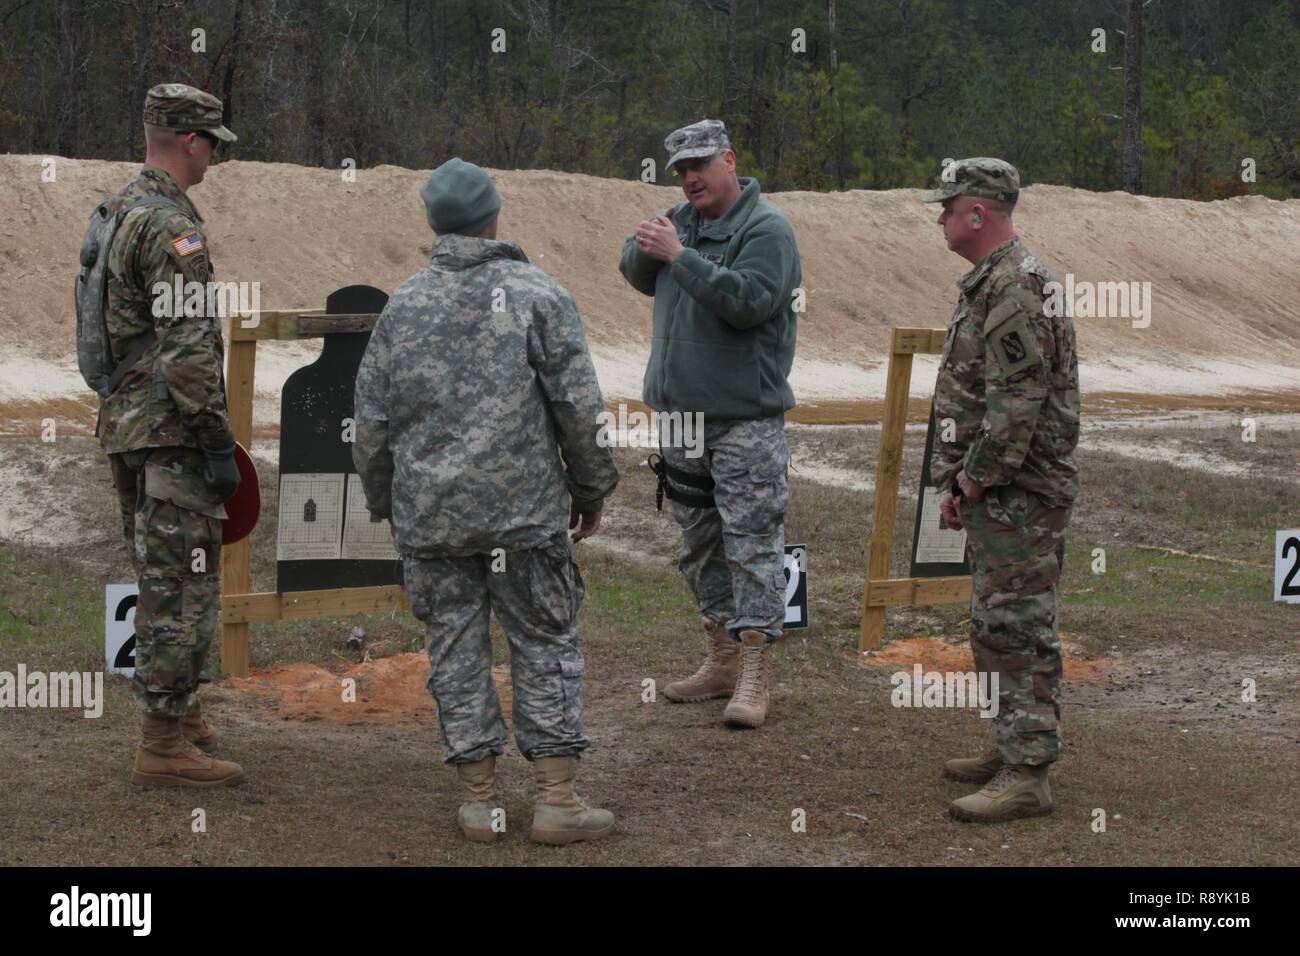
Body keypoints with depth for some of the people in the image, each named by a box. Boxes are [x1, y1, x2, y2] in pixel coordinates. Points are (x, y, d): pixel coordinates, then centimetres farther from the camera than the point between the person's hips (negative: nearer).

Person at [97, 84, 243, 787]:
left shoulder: (114, 215, 13)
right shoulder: (172, 226, -17)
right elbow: (187, 350, -23)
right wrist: (218, 444, -19)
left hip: (122, 424, 10)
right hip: (170, 434, -10)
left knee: (161, 582, 18)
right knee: (183, 588, -6)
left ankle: (178, 714, 28)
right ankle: (164, 745, -5)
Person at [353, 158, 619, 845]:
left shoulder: (402, 306, 5)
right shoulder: (537, 295, -3)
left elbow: (372, 422, 9)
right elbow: (579, 405, -4)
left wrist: (385, 504, 22)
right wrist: (591, 486, 8)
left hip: (428, 515, 2)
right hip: (523, 508, -2)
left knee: (456, 649, 8)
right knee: (545, 644, 4)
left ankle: (481, 801, 10)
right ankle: (556, 800, 2)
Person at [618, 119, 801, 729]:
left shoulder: (765, 230, -11)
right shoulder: (684, 220, 12)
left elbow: (748, 299, -24)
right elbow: (637, 276, 18)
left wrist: (679, 255, -24)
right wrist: (646, 247, -5)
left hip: (745, 420, -8)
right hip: (680, 416, 8)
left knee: (751, 544, -7)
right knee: (700, 544, 14)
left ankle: (754, 677, -7)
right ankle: (722, 660, 24)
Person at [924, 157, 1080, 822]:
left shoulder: (1017, 286, -18)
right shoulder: (986, 284, 16)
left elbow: (1018, 400, -24)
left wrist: (976, 475, -16)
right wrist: (956, 479, 16)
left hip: (1020, 492, -11)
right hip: (993, 490, 11)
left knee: (1018, 629, -10)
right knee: (996, 625, 17)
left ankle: (1028, 777, -9)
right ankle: (1013, 749, 26)